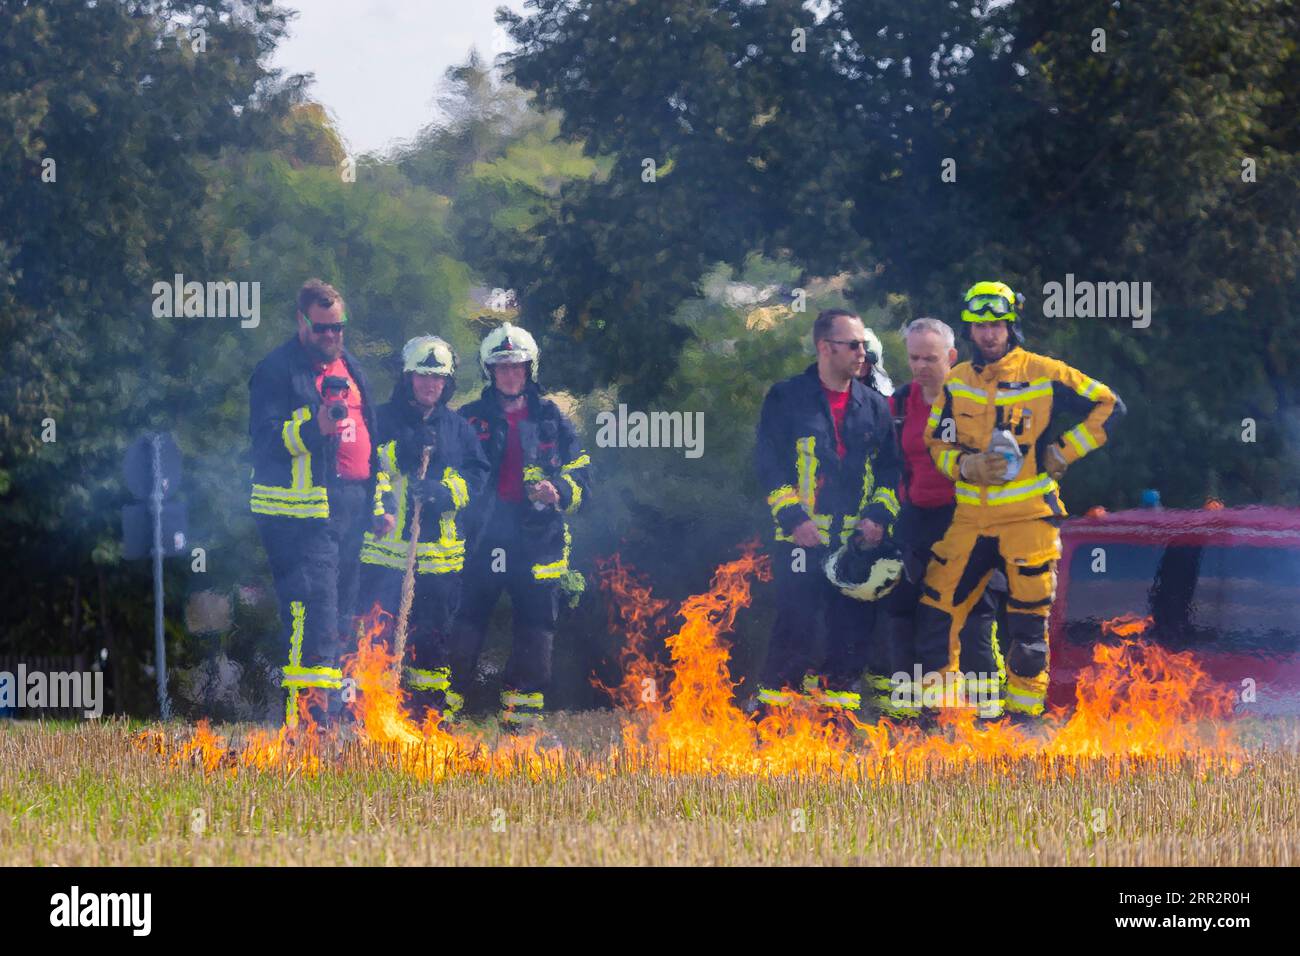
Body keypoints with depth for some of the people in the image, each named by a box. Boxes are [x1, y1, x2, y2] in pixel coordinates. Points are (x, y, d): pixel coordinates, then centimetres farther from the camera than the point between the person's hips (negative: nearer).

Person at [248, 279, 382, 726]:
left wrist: (379, 500, 25)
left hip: (351, 504, 8)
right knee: (314, 610, -16)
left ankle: (333, 708, 17)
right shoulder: (277, 372, -5)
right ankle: (304, 717, -18)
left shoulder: (350, 368, 20)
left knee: (342, 613, 11)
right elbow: (266, 439, -14)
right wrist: (314, 429, -30)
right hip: (303, 510, -8)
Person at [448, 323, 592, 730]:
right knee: (465, 625, -4)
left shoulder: (551, 419, 11)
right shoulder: (471, 419, 9)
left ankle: (522, 719, 7)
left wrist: (559, 494, -7)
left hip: (538, 541, 1)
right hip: (483, 539, -1)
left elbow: (581, 477, 12)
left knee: (536, 631, 1)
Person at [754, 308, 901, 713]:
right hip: (804, 538, -4)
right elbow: (769, 465, -2)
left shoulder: (874, 405, 13)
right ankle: (773, 705, 0)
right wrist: (792, 516, -13)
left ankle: (835, 695, 13)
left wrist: (879, 515, -1)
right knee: (797, 624, -9)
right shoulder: (787, 399, 1)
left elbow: (889, 467, 15)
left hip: (858, 539, 4)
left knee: (854, 624, 2)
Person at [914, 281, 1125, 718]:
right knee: (936, 608, 0)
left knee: (1028, 618, -2)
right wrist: (968, 465, -10)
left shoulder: (1043, 374, -4)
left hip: (1029, 514, -3)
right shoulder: (956, 382, 8)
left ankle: (1023, 711, 8)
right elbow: (936, 443, 11)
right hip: (972, 514, 4)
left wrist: (1062, 453, -4)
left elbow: (1110, 407, 1)